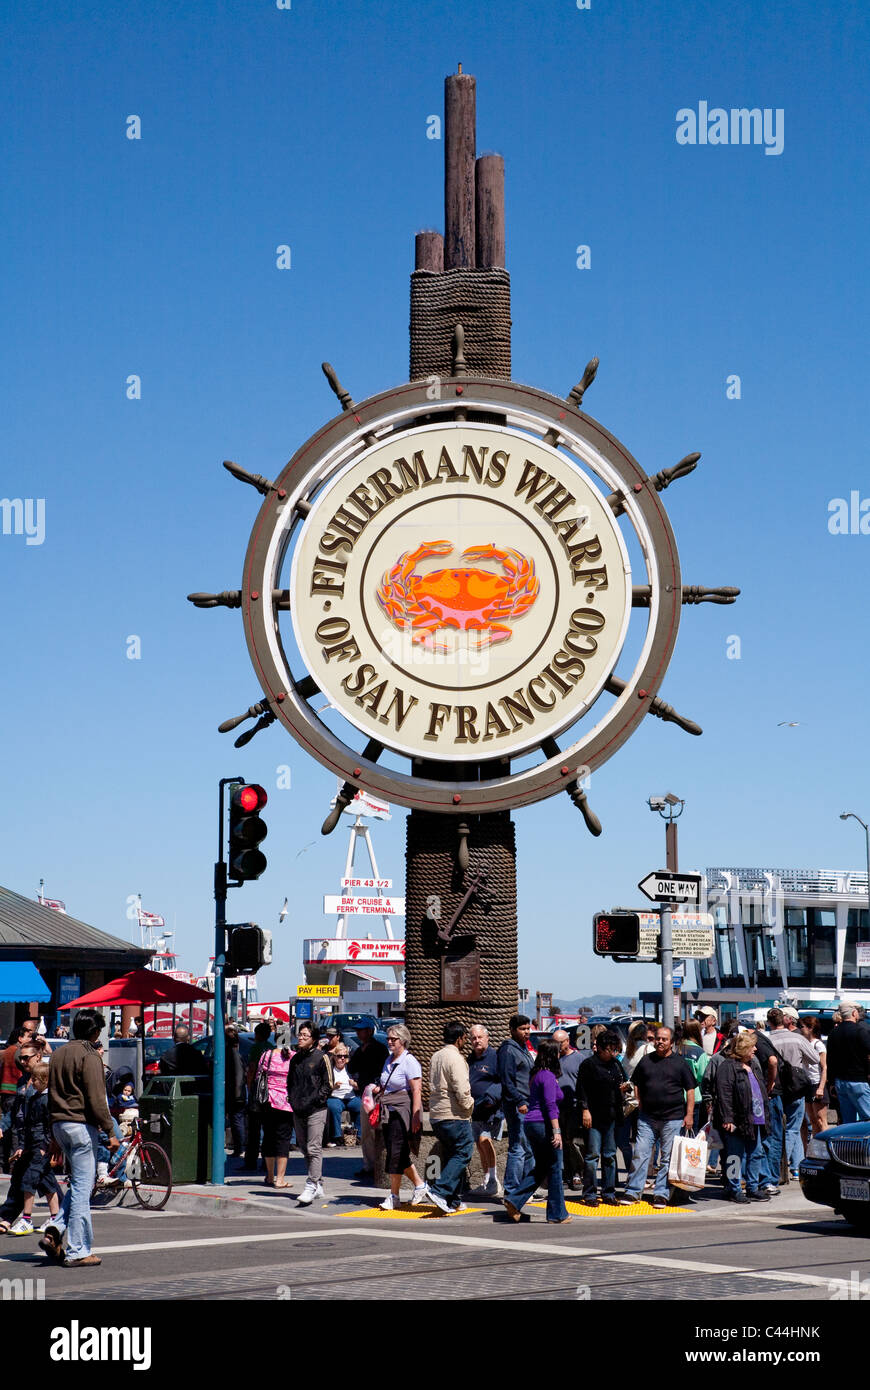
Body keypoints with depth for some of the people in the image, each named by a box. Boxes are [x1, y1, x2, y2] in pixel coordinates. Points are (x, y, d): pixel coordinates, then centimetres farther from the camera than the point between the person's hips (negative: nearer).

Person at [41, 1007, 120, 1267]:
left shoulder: (58, 1054, 14)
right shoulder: (88, 1056, -12)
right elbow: (96, 1099, -17)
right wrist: (110, 1132, -13)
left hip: (59, 1124, 8)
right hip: (81, 1124, -8)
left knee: (80, 1184, 17)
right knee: (82, 1186, -3)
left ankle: (54, 1231, 1)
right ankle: (78, 1252, 0)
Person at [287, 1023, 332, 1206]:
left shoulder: (321, 1058, -3)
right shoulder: (295, 1059, 15)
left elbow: (328, 1085, -5)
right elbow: (290, 1082, 24)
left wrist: (311, 1101, -11)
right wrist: (293, 1100, 8)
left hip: (316, 1110, -7)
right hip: (298, 1112, 7)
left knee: (314, 1149, -12)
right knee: (305, 1149, 9)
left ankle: (311, 1185, -13)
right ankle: (318, 1185, 17)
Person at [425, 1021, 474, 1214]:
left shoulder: (436, 1056, 12)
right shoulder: (455, 1058, -15)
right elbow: (461, 1091, -20)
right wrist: (469, 1105, -2)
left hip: (436, 1115, 9)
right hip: (454, 1116, -9)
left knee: (450, 1155, 15)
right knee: (463, 1154, -4)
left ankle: (452, 1200, 15)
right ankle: (439, 1190, -17)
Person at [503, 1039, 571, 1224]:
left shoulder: (536, 1074, 14)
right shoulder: (548, 1076, -13)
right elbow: (550, 1105, -19)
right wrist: (556, 1131, -21)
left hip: (530, 1124, 9)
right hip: (543, 1124, -9)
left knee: (540, 1168, 15)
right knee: (555, 1169, 1)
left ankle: (513, 1200, 3)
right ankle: (557, 1214, 7)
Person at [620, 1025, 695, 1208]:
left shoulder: (680, 1063, 3)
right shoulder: (646, 1061, 9)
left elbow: (690, 1090, 4)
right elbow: (638, 1087, 17)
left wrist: (689, 1114, -2)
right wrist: (642, 1107, 7)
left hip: (672, 1119, -1)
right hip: (647, 1118, 1)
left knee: (668, 1158, 2)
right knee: (640, 1154, -2)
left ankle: (661, 1194, 9)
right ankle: (632, 1192, 3)